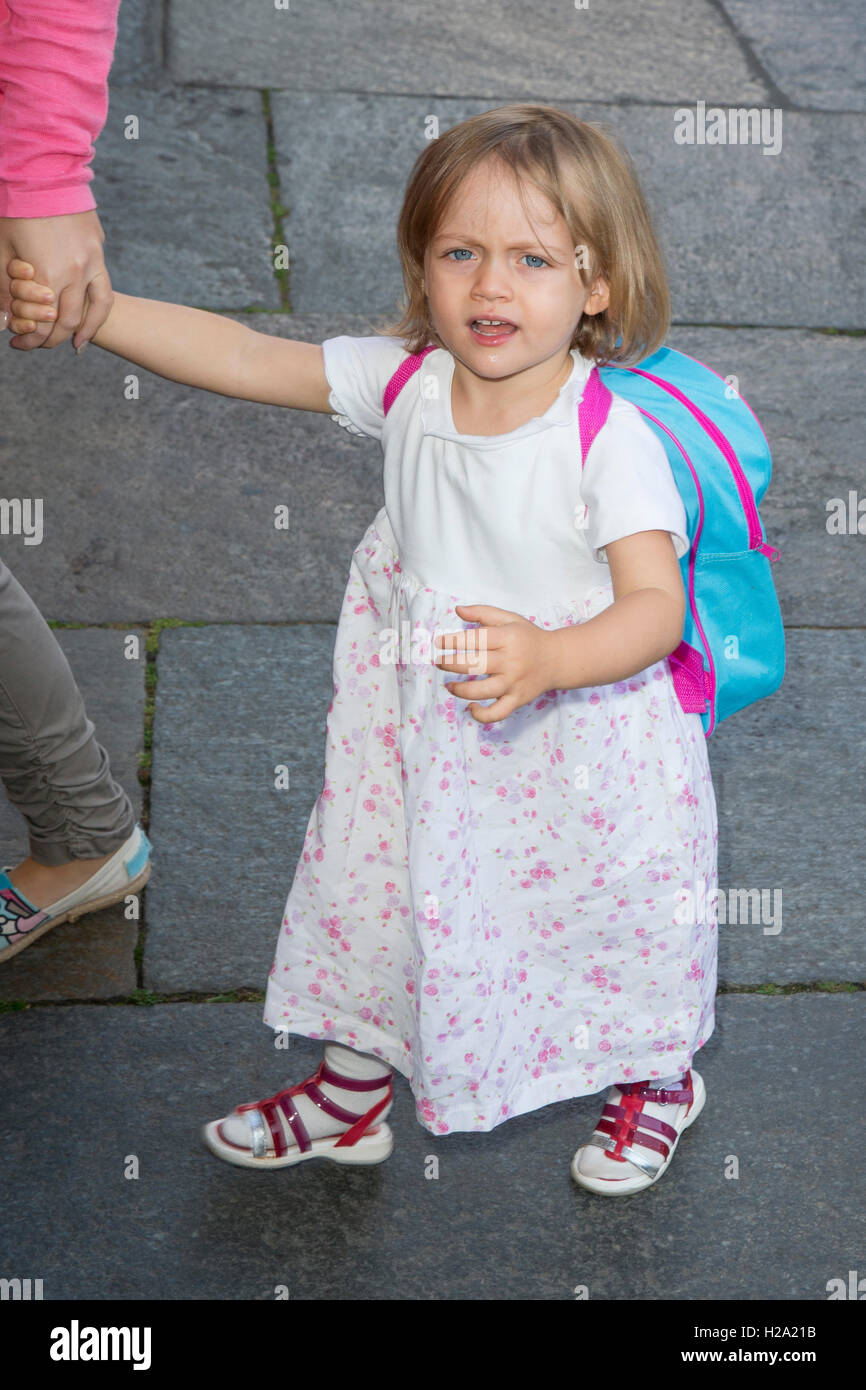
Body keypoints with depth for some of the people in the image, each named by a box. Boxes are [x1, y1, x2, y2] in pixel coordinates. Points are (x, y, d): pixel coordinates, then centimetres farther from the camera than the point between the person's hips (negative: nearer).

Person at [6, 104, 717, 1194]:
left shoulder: (609, 436, -25)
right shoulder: (403, 382, -12)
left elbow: (657, 604, -29)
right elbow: (240, 357, -12)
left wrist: (548, 658, -49)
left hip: (578, 741, -4)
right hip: (421, 723, 5)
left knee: (611, 922, 16)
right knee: (379, 895, 20)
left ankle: (655, 1079, 49)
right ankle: (356, 1088, 47)